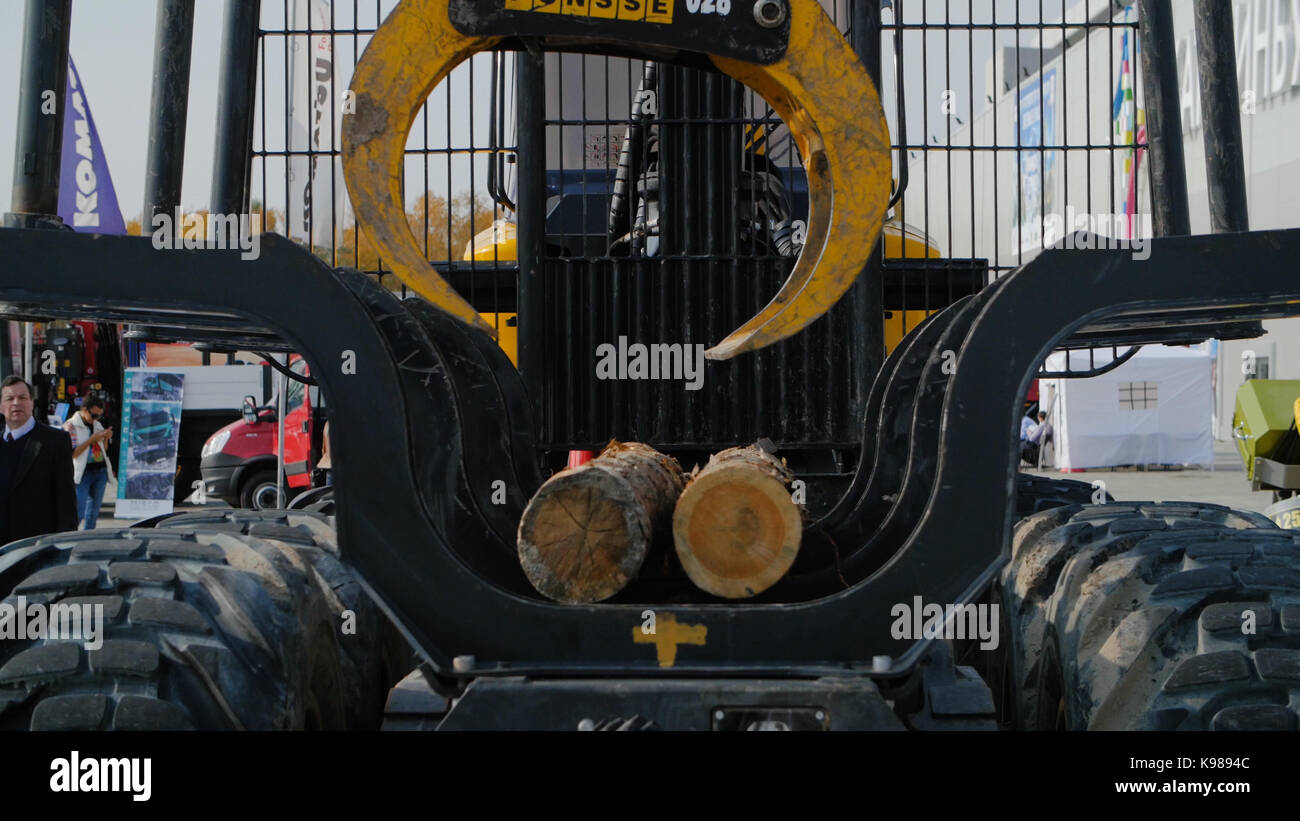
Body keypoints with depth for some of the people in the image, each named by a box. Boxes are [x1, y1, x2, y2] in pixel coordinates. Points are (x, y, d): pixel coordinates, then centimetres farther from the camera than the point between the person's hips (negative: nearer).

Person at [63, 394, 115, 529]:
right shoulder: (71, 426, -5)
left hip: (101, 471, 6)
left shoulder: (97, 425, 14)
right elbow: (72, 453, -14)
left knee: (93, 513, 10)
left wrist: (106, 438, 2)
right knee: (78, 513, -12)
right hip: (83, 473, -6)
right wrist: (92, 439, -16)